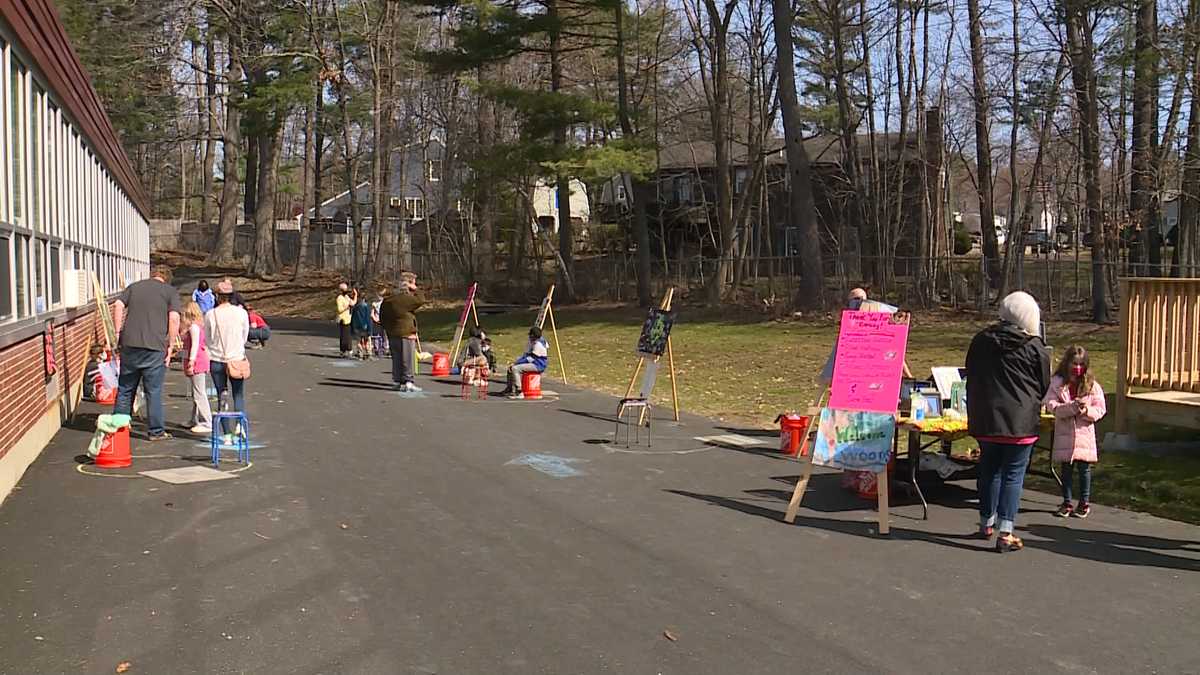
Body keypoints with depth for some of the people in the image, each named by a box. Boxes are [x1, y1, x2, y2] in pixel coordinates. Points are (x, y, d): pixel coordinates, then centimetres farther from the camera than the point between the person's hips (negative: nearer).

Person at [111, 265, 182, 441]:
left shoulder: (134, 286, 16)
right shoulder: (171, 291, 5)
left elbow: (118, 305, 3)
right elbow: (174, 318, -7)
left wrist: (118, 333, 5)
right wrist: (171, 345, -2)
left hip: (129, 343, 3)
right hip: (155, 347, -3)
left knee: (125, 388, 14)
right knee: (154, 390, 3)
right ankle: (156, 431, 8)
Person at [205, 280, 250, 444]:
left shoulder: (210, 315, -6)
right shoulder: (241, 313, -6)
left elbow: (208, 340, 4)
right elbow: (245, 337, 5)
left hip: (216, 361, 0)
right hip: (237, 359, 0)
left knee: (221, 397, 7)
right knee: (239, 394, 11)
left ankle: (227, 434, 6)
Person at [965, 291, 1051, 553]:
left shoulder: (981, 341, 4)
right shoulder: (1035, 348, -7)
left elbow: (971, 379, 12)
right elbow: (1044, 386, 4)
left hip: (985, 418, 4)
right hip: (1020, 421, -4)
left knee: (989, 470, 17)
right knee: (1013, 474, 0)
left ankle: (986, 523, 29)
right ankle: (1005, 533, -4)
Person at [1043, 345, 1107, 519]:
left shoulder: (1092, 385, -1)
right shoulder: (1056, 383, -3)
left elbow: (1100, 409, -1)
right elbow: (1051, 405, -13)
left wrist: (1087, 410, -20)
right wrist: (1072, 407, -25)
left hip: (1084, 432, 0)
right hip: (1064, 433, 0)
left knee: (1084, 467, 7)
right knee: (1066, 468, 9)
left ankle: (1084, 503, 19)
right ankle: (1067, 503, 19)